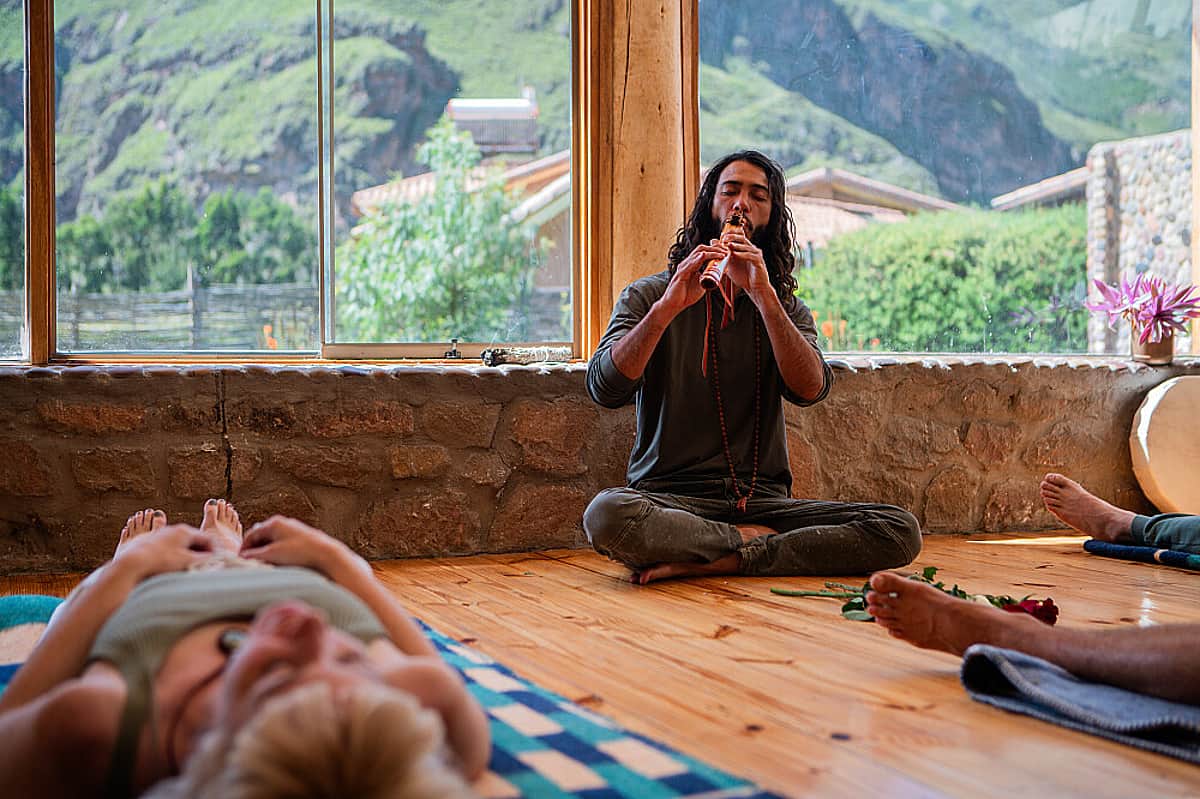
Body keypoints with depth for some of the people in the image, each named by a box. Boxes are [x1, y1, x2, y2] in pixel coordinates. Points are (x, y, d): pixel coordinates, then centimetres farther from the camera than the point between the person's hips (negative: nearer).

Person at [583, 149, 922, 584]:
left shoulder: (786, 309, 14)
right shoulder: (649, 295, 7)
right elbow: (604, 389, -9)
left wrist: (763, 294, -15)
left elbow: (811, 389, -7)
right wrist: (667, 307, -21)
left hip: (763, 500, 3)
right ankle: (756, 541, -14)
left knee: (900, 531, -19)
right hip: (671, 497, -2)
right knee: (606, 515, -37)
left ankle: (709, 563, -20)